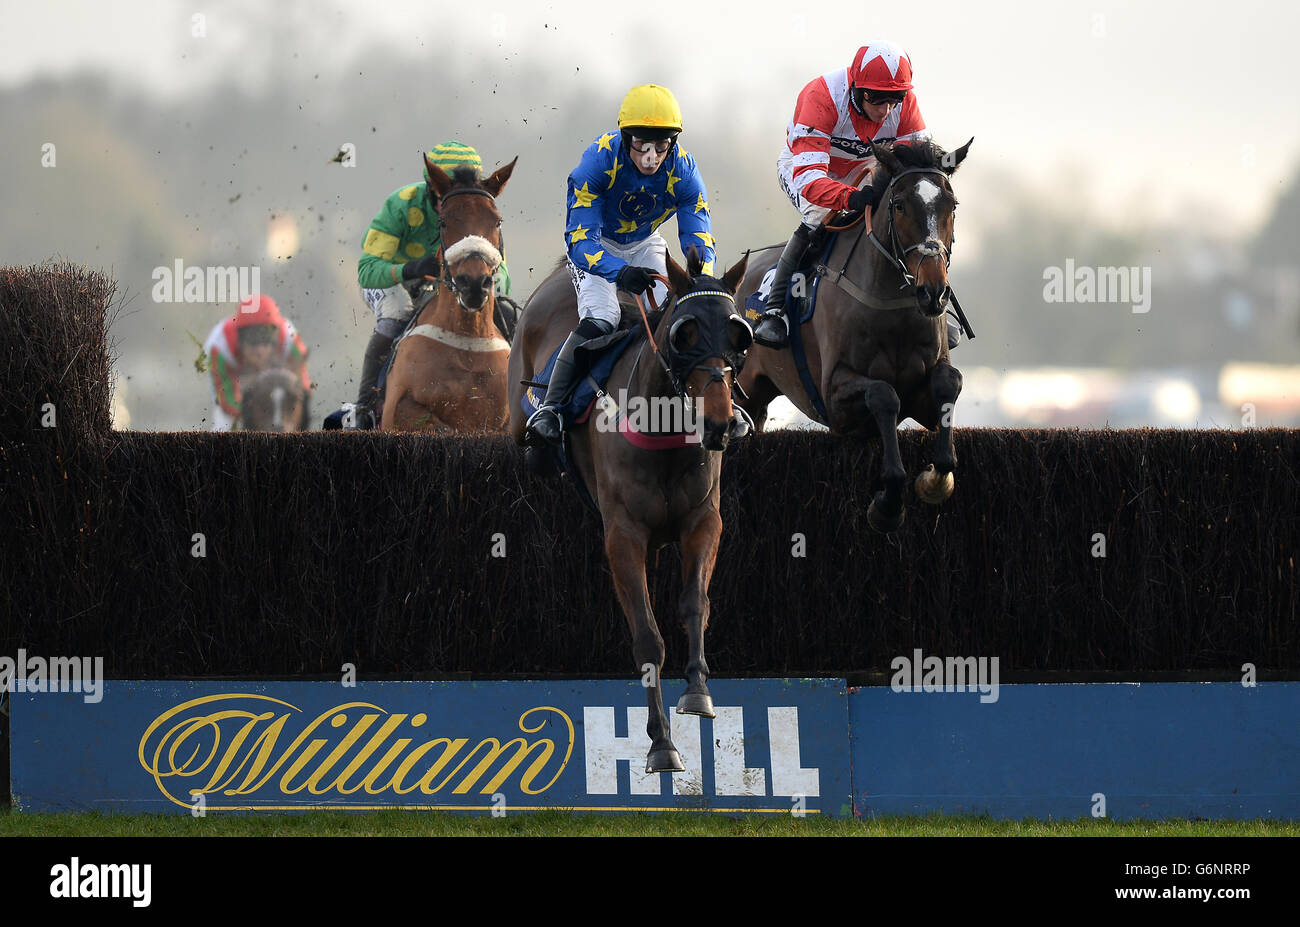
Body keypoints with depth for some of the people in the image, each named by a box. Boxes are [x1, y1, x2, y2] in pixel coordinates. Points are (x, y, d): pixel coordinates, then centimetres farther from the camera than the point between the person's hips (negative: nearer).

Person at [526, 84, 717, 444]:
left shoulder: (683, 170, -25)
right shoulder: (599, 162, -34)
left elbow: (698, 238, -24)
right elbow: (580, 240, -36)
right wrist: (620, 272, -56)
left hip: (645, 243, 4)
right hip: (597, 242, -3)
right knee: (599, 320, -26)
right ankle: (549, 408, -22)